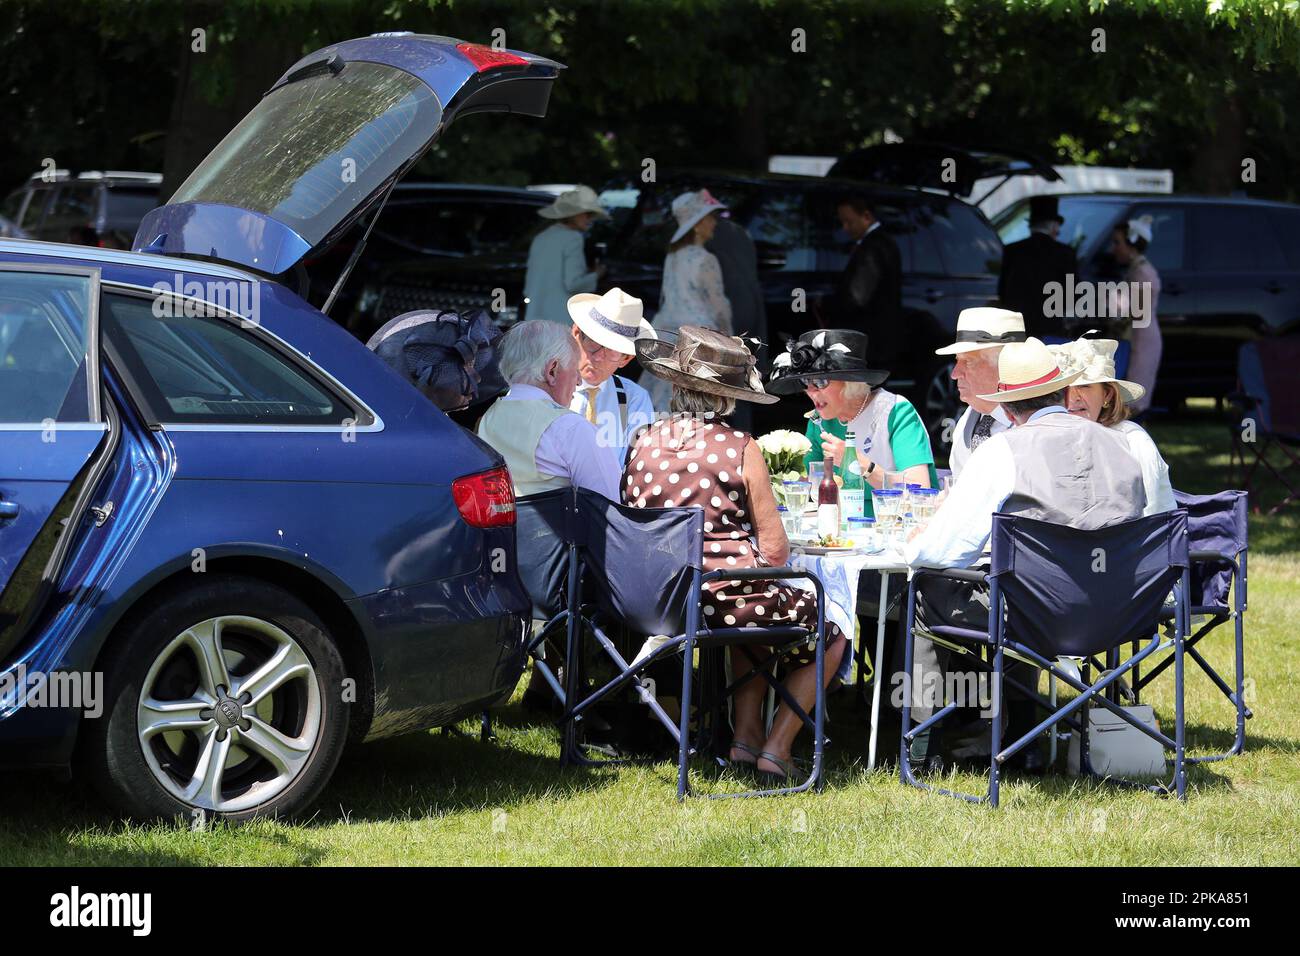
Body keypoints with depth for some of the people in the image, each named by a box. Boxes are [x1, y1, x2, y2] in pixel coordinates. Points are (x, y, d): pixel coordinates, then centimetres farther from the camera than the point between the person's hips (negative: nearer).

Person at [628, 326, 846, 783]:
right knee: (828, 637, 21)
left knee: (759, 622, 37)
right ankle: (777, 746, 11)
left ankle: (746, 735, 26)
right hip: (731, 594, -5)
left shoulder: (642, 445, 3)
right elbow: (775, 551, -7)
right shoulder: (740, 448, -8)